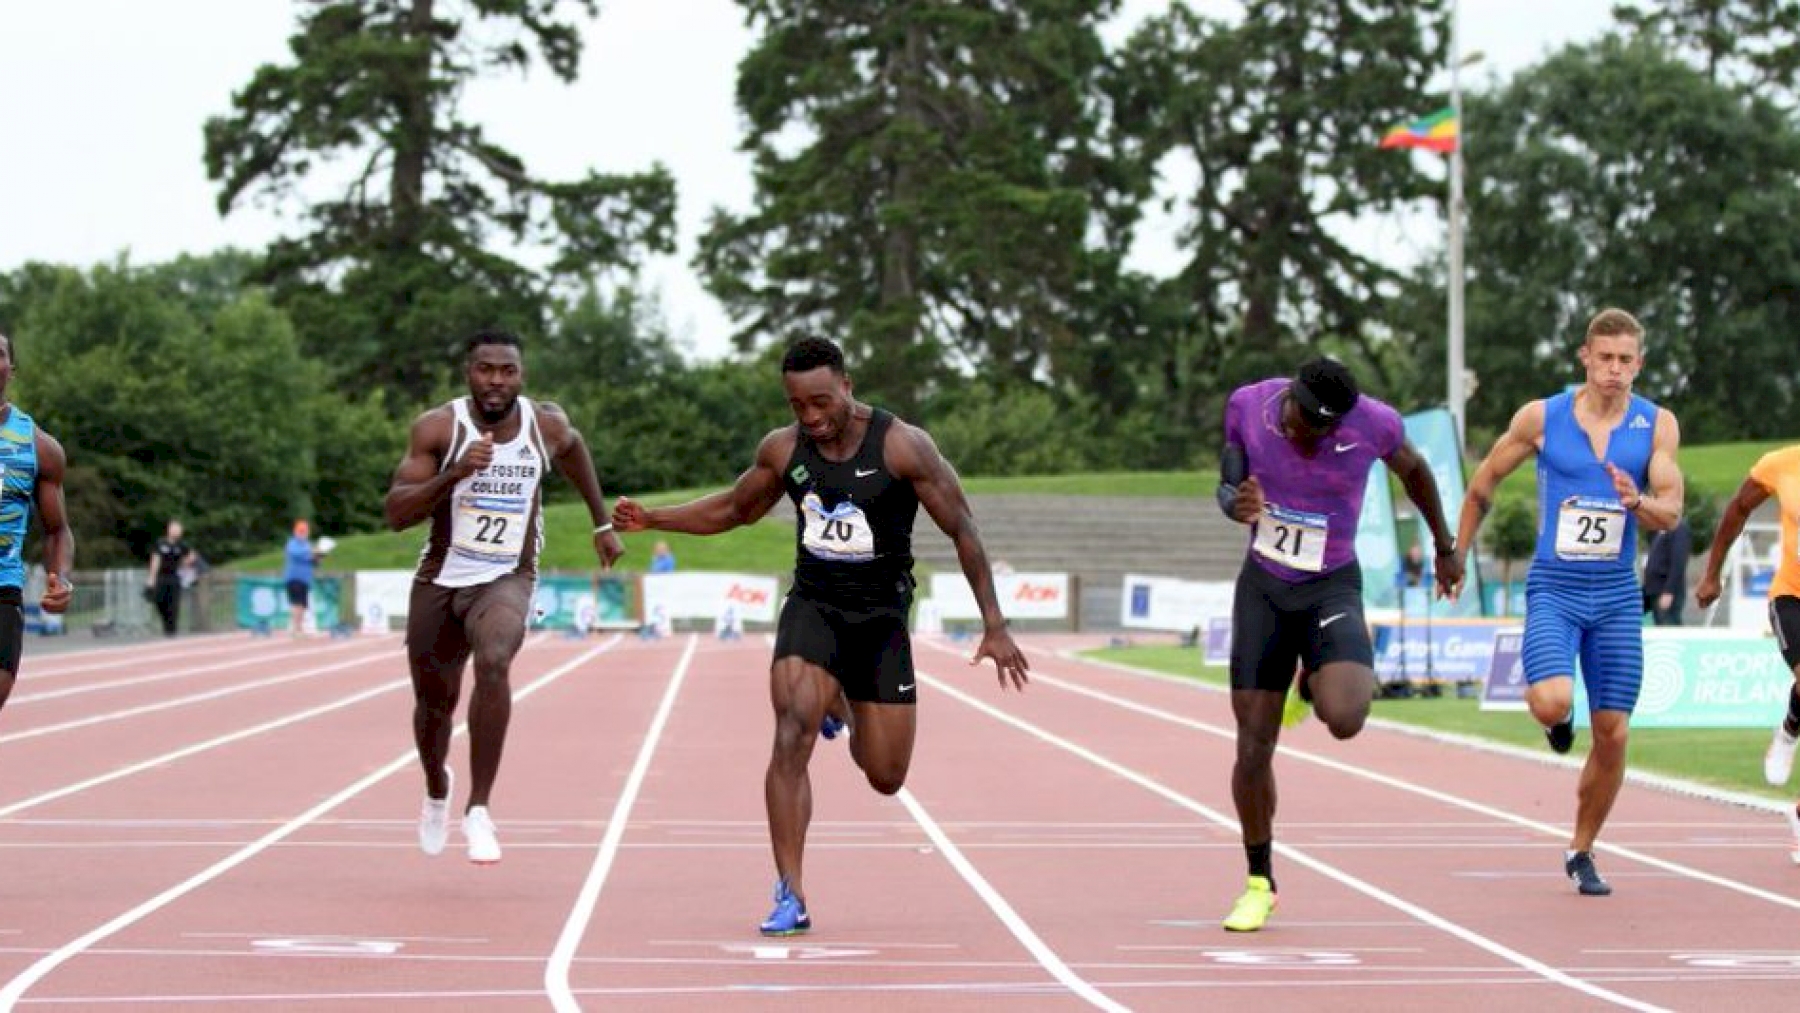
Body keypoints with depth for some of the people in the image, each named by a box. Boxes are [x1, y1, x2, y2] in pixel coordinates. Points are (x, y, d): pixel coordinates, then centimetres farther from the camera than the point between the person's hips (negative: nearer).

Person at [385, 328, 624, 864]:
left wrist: (602, 524, 24)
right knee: (434, 703, 14)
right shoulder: (437, 428, -13)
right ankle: (437, 791, 49)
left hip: (507, 580, -1)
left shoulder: (547, 424, -5)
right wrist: (455, 473, -32)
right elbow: (396, 514, -18)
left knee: (493, 663, -32)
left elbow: (572, 449, 21)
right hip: (440, 580, 1)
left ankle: (479, 809, -25)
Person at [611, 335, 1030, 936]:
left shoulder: (903, 447, -13)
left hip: (881, 617, -1)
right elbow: (735, 509, 18)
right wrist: (653, 519, 6)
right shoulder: (784, 450, -2)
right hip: (812, 609, 1)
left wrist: (994, 627, -10)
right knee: (792, 738, -22)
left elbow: (962, 531, -8)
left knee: (886, 778, 4)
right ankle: (790, 897, -19)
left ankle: (841, 708, 40)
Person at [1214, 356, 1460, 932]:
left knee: (1344, 720, -27)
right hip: (1262, 588, 2)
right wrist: (1236, 504, -23)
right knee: (1253, 748, 0)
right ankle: (1260, 884, 20)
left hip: (1331, 589, -2)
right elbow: (1227, 484, 3)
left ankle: (1314, 685, 12)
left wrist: (1445, 549, 18)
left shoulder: (1374, 423, -17)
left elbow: (1414, 471, 5)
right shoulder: (1248, 405, -12)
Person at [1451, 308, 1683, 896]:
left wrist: (1638, 502, -28)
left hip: (1616, 594, 2)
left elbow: (1672, 513, -7)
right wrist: (1457, 555, 13)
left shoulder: (1657, 426, 0)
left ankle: (1581, 852, 21)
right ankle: (1559, 716, 14)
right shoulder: (1541, 418, -2)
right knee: (1552, 703, -26)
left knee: (1613, 734, 1)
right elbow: (1484, 483, 11)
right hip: (1554, 588, -2)